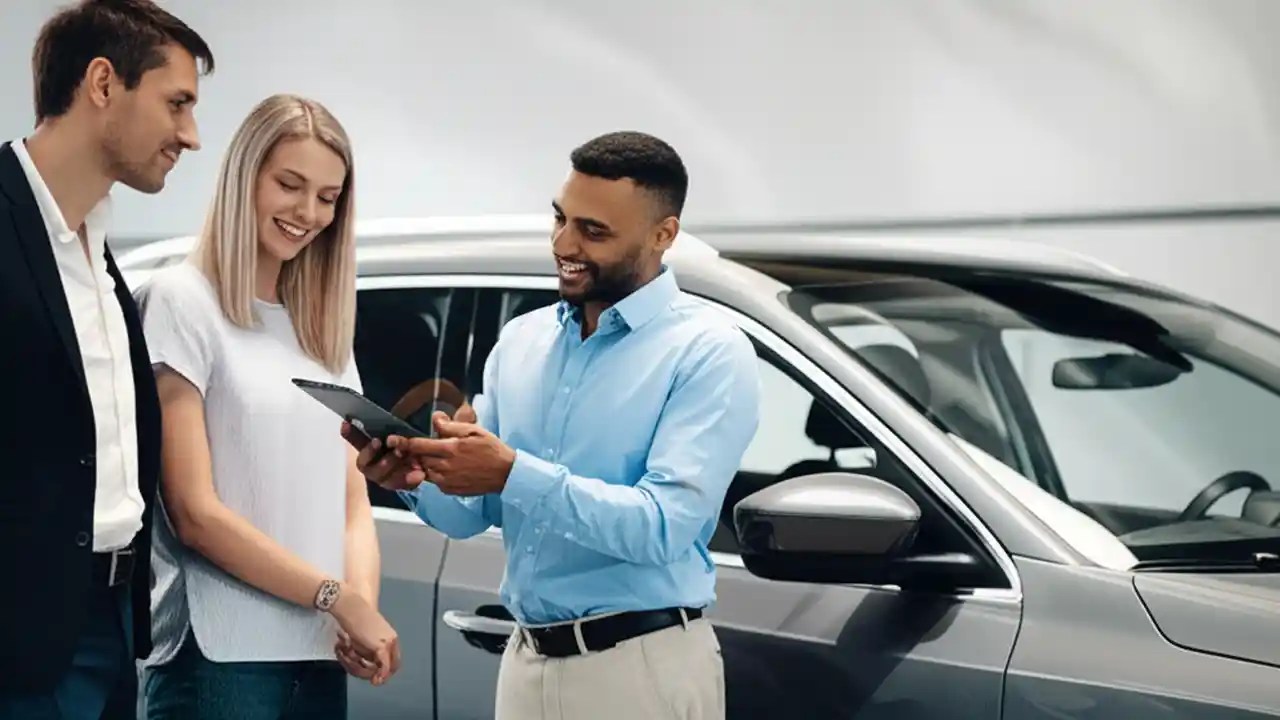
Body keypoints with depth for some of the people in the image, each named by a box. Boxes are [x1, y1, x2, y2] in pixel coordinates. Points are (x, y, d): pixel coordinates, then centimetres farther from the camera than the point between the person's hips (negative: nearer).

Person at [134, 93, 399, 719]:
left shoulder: (324, 328, 17)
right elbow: (196, 514, -11)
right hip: (220, 654, -6)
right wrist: (339, 598, -13)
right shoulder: (182, 301, -4)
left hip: (321, 654, 6)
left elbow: (354, 505, 12)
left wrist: (362, 605, -8)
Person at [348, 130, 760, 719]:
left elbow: (665, 526, -20)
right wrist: (417, 481, -12)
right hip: (526, 661, 5)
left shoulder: (707, 352, -9)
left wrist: (514, 475, -27)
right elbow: (470, 514, 10)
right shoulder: (521, 339, 10)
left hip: (642, 667, -5)